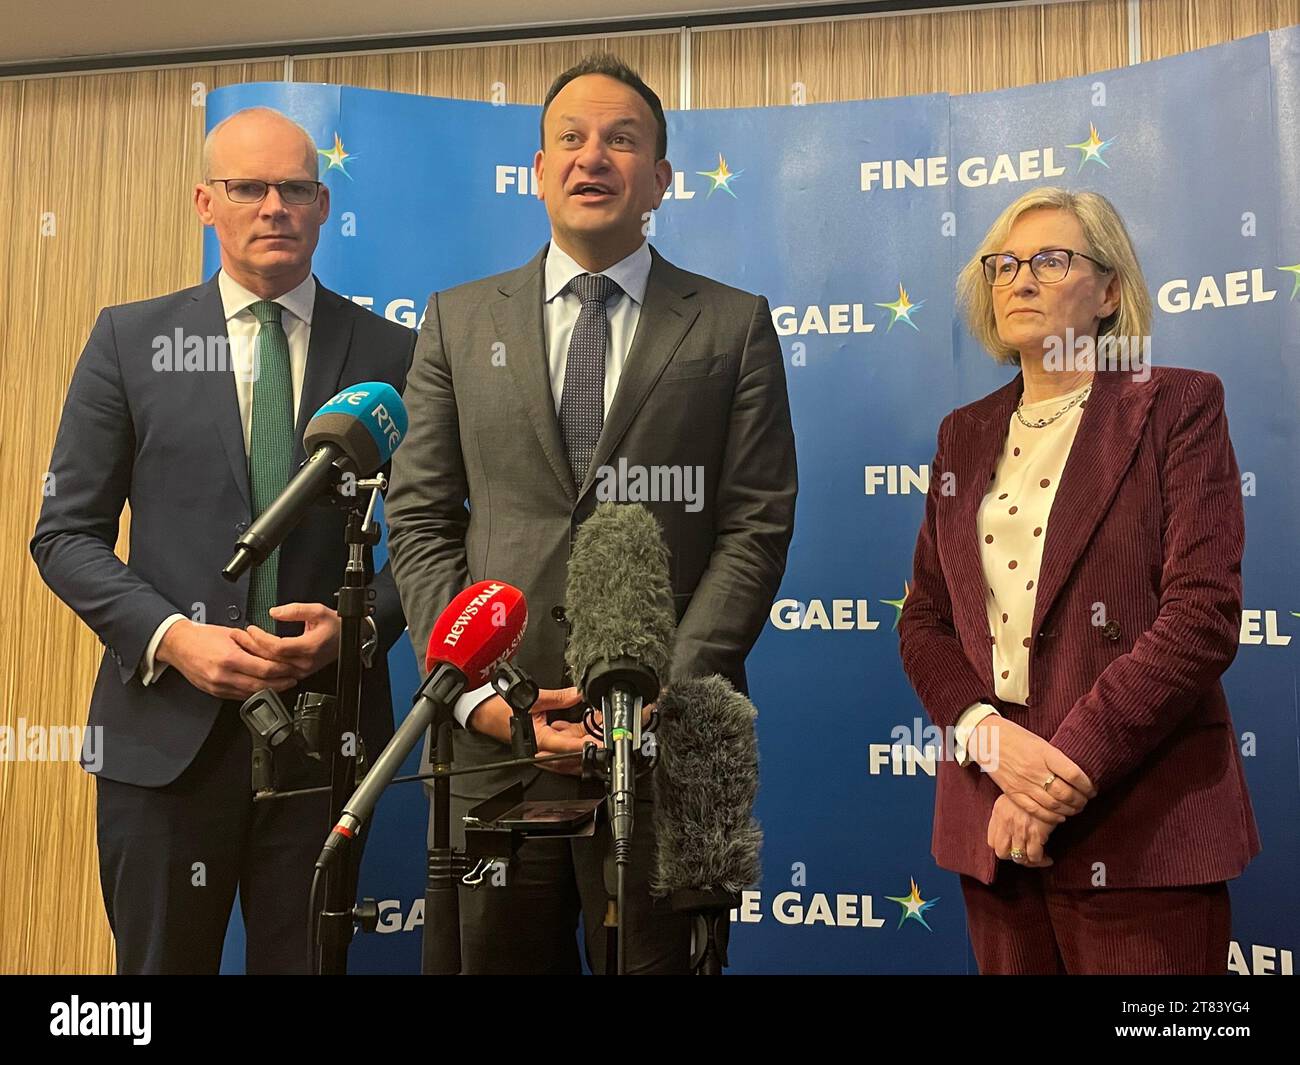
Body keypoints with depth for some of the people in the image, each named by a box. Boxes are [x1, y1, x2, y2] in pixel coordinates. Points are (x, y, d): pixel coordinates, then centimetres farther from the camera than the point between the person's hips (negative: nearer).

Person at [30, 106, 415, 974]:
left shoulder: (391, 353, 3)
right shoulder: (130, 339, 4)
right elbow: (66, 534, 3)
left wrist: (356, 627, -12)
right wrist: (169, 636, -11)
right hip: (167, 725, 0)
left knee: (306, 958, 13)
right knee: (161, 962, 13)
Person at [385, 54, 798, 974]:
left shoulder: (733, 326, 5)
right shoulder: (458, 321, 10)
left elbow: (755, 528, -1)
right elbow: (421, 523, 6)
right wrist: (478, 692, -6)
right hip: (494, 736, 2)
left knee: (655, 958, 9)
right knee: (499, 958, 12)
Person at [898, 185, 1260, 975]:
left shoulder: (1178, 406, -1)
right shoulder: (966, 435, 13)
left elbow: (1204, 613, -11)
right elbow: (924, 620, 9)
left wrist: (1069, 765, -17)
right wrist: (989, 736, -11)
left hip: (1138, 822, -4)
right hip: (993, 820, 4)